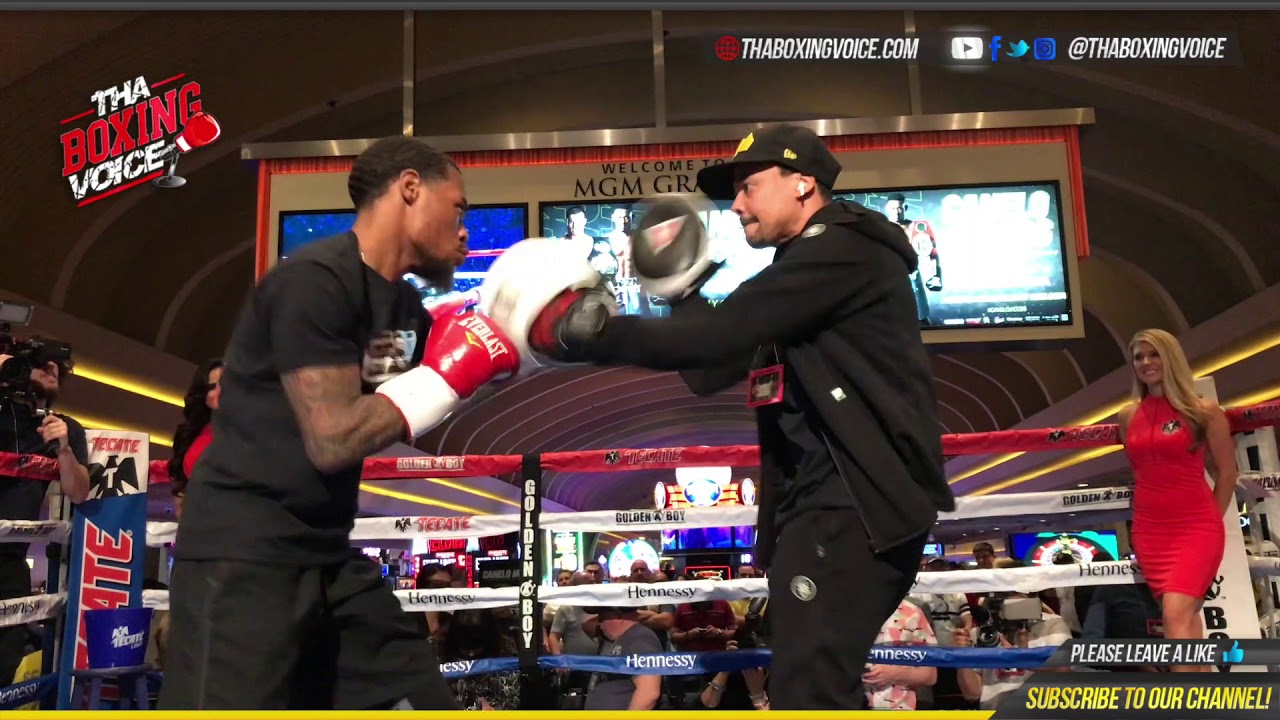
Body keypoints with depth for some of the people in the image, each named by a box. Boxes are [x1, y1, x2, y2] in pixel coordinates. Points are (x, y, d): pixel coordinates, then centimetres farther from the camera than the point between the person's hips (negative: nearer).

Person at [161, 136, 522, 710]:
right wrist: (447, 375, -15)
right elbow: (333, 440, -24)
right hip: (243, 557, -9)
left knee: (421, 699, 11)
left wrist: (507, 341, 7)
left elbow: (421, 426, 18)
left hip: (327, 556, 9)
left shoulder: (404, 306, 8)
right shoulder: (315, 281, -18)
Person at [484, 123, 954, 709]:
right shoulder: (808, 271, 21)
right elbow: (712, 371, 20)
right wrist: (680, 289, 10)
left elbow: (719, 333, -22)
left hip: (857, 498, -11)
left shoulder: (843, 250, -10)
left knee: (806, 688, -13)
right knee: (819, 681, 17)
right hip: (827, 496, 11)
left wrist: (584, 330, -18)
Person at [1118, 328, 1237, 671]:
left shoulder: (1204, 411, -3)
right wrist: (1156, 511, 13)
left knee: (1175, 613, -19)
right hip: (1149, 531, 4)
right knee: (1186, 616, 6)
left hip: (1196, 527, -4)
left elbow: (1226, 472, 3)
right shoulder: (1128, 416, 8)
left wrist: (1210, 522, 3)